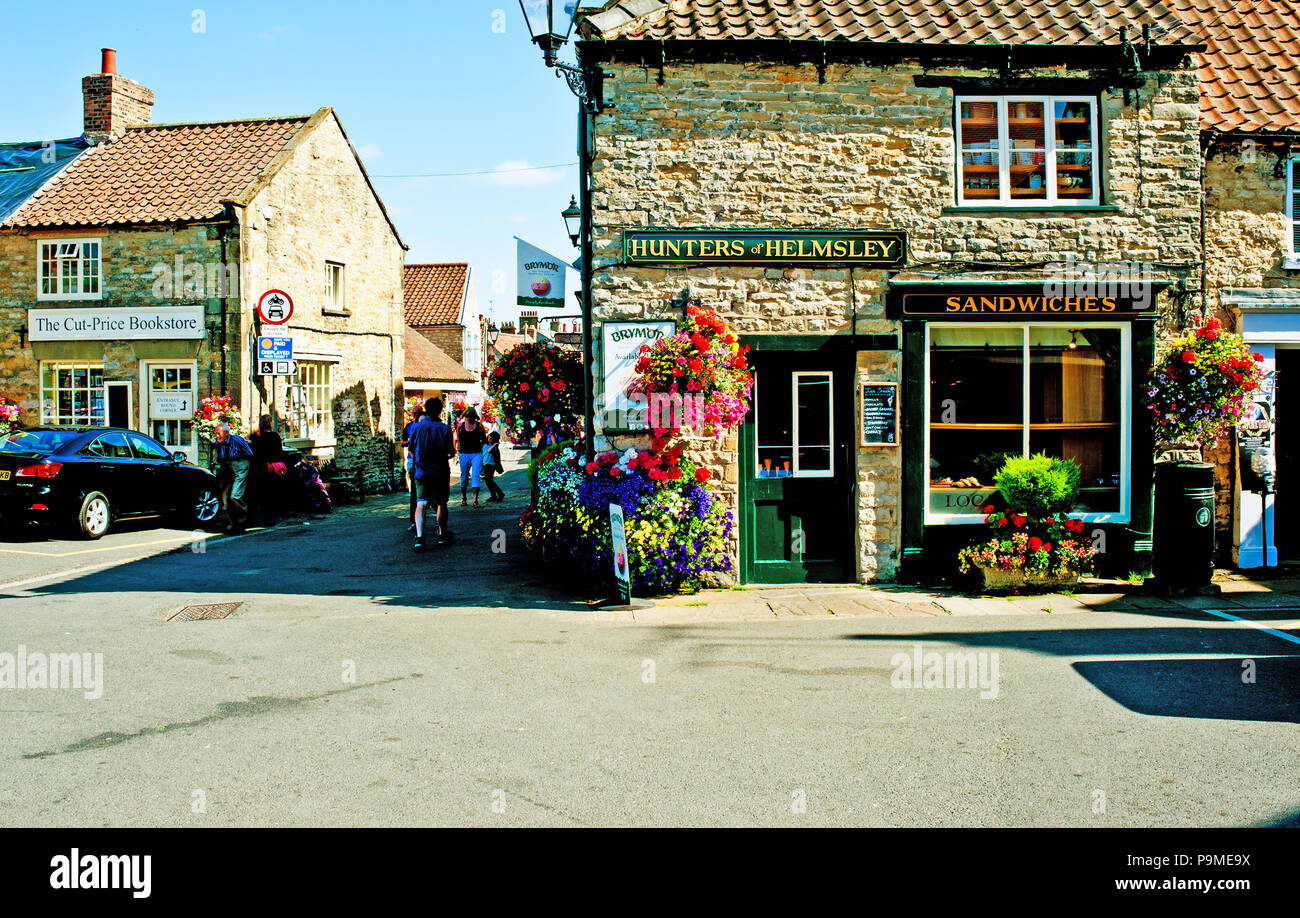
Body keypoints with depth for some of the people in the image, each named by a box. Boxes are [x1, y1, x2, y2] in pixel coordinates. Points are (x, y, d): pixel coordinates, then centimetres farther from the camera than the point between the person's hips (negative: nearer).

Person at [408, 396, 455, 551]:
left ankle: (419, 537, -22)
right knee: (441, 504, 14)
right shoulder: (444, 428, -7)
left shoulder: (416, 427, -2)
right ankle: (442, 535, 27)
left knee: (420, 504, -5)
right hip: (440, 473, -1)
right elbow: (451, 452, -10)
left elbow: (412, 452, 6)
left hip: (421, 472, 1)